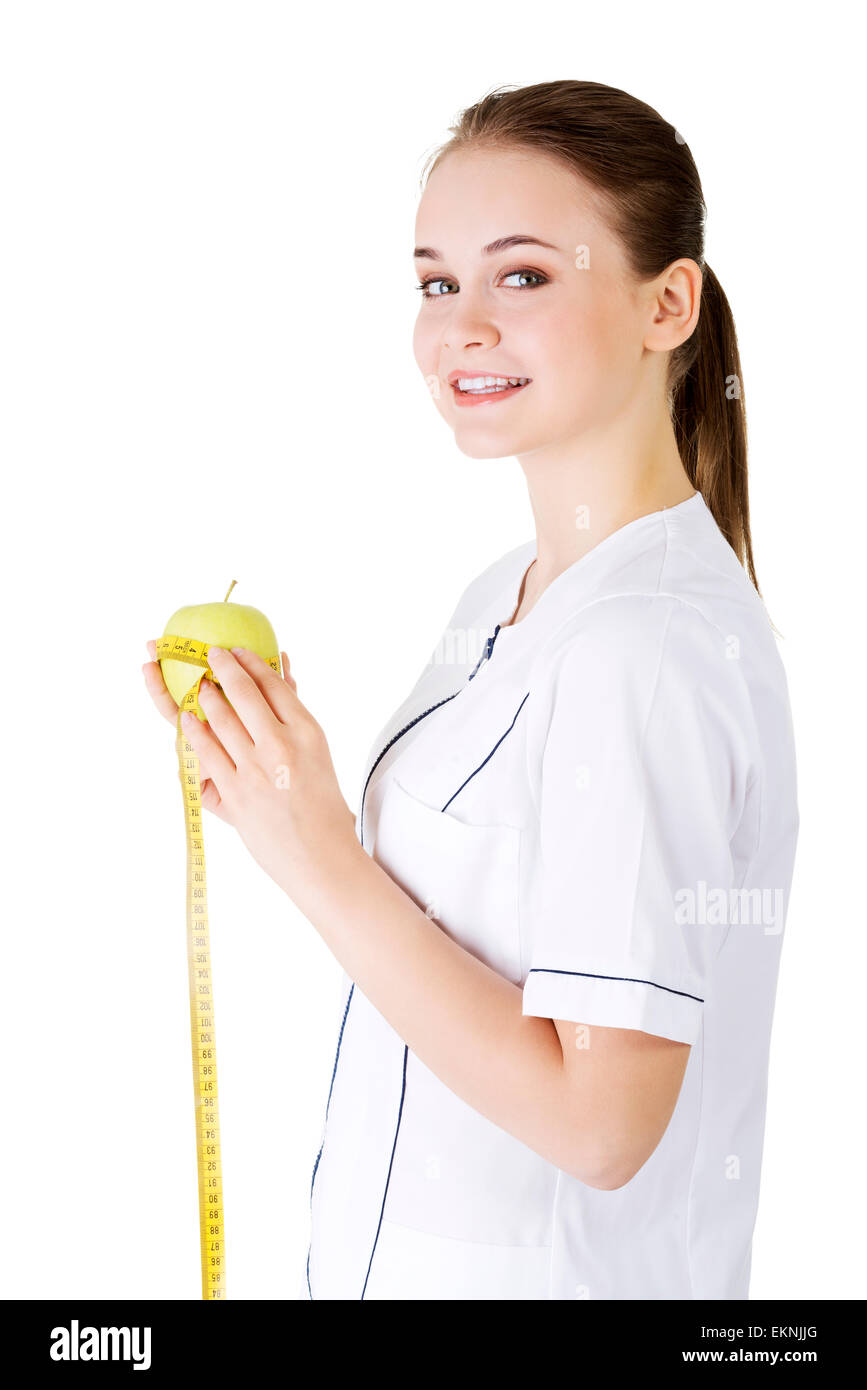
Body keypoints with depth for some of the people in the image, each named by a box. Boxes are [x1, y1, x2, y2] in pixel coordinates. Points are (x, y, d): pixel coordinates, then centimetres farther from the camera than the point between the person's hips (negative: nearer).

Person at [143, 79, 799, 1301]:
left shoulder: (656, 649, -24)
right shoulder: (502, 599, 3)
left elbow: (598, 1121, -25)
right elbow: (461, 940, 5)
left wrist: (321, 861, -22)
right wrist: (270, 776, -5)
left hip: (554, 1269, -8)